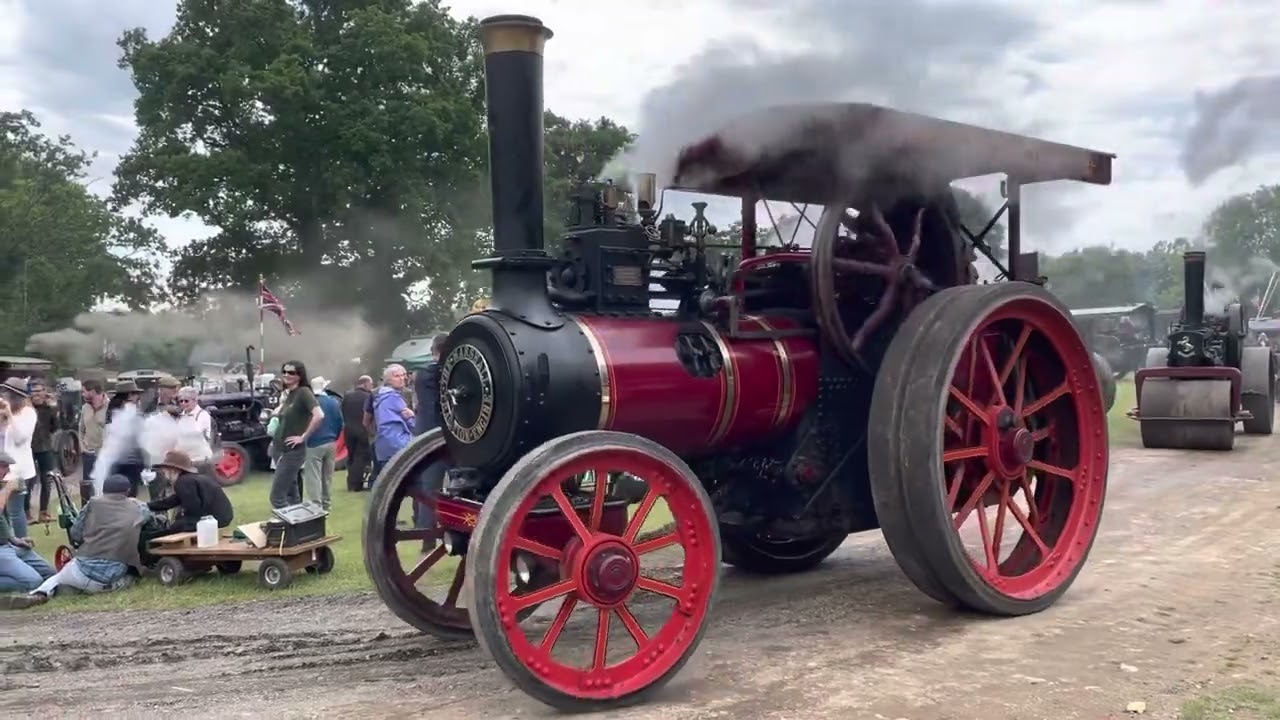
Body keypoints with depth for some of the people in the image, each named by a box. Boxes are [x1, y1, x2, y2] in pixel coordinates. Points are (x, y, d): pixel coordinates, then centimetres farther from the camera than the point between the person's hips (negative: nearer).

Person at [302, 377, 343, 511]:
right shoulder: (334, 402, 4)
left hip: (314, 444, -6)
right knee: (327, 476, 15)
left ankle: (316, 505, -10)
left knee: (313, 477, -5)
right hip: (331, 443, 6)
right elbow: (340, 423, 8)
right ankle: (325, 503, 22)